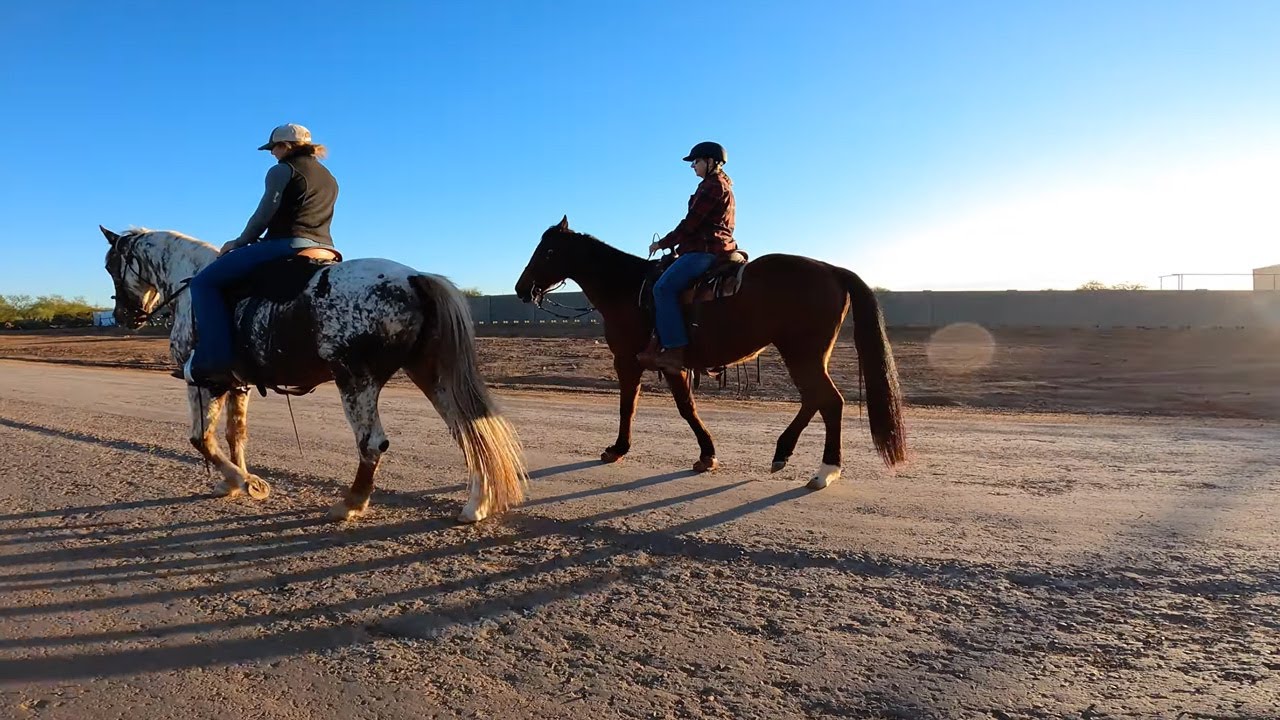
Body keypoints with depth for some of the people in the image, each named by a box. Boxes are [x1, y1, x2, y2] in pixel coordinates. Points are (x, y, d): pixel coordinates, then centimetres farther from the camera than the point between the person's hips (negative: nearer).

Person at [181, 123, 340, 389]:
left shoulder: (282, 171, 0)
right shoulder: (329, 178, 24)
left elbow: (264, 216, -5)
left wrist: (239, 243, 11)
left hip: (286, 245, -9)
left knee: (204, 282, -3)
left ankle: (215, 361, -16)